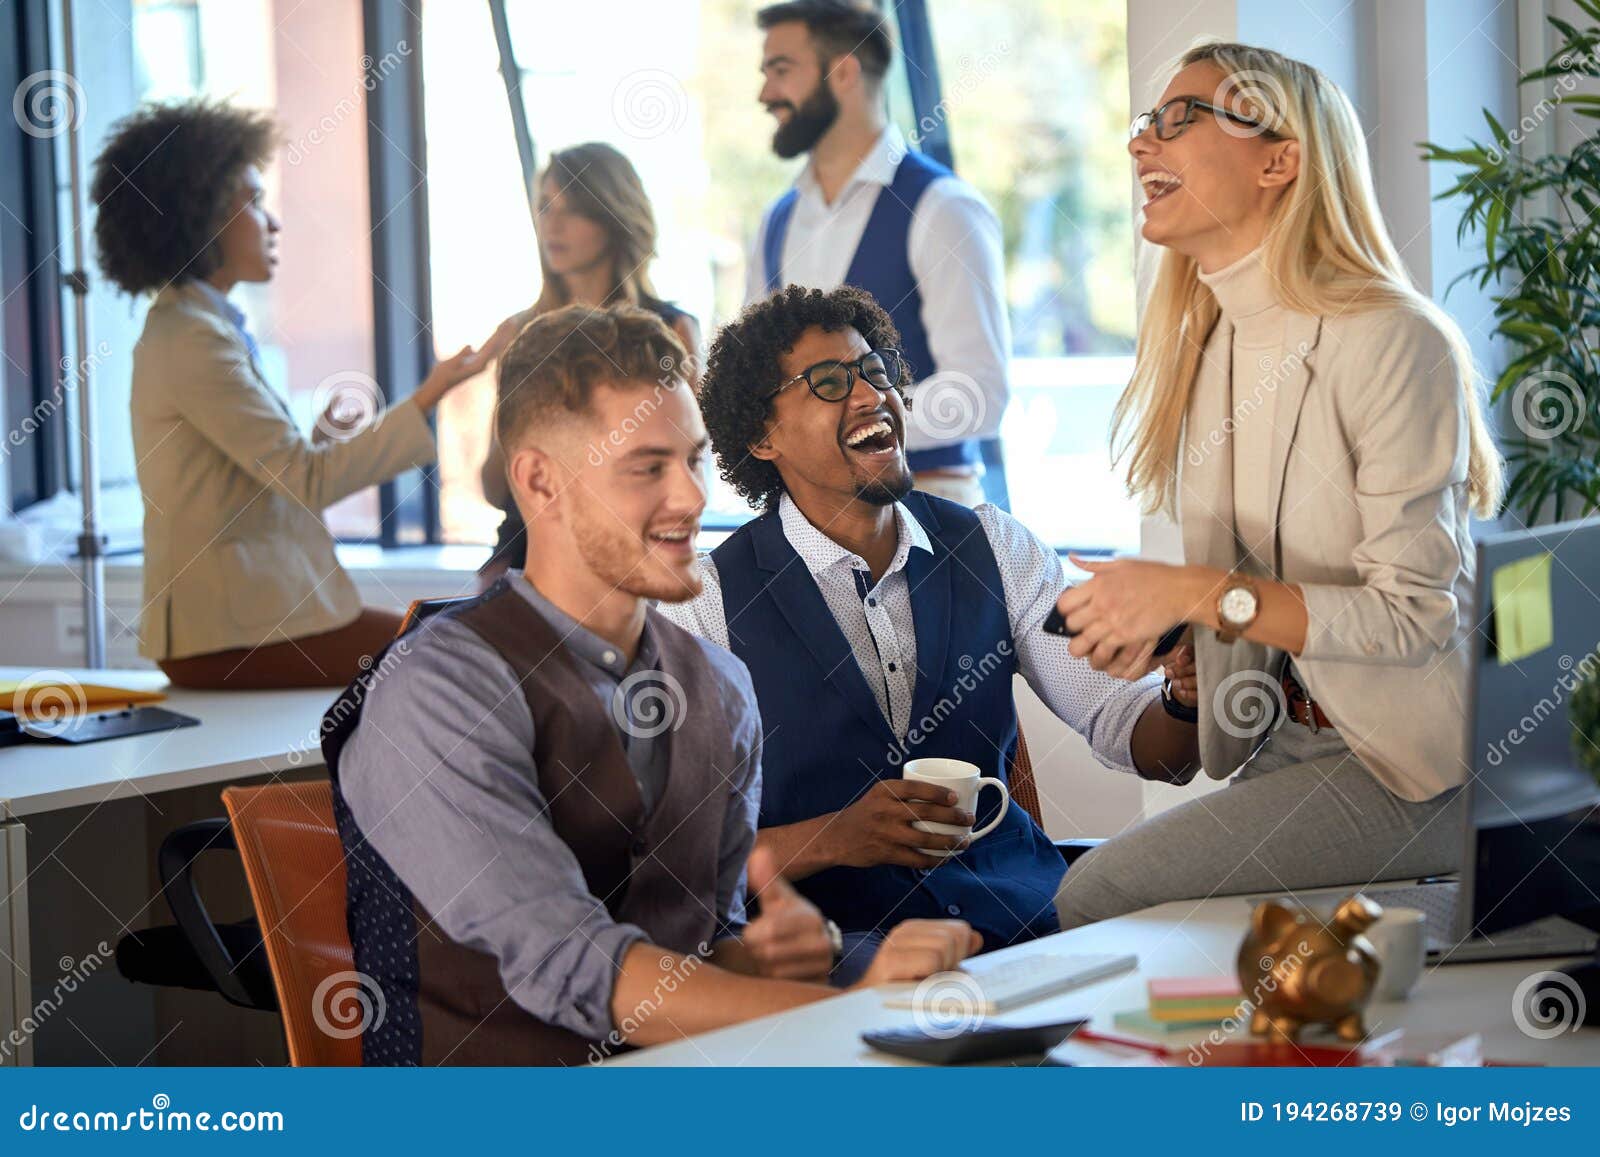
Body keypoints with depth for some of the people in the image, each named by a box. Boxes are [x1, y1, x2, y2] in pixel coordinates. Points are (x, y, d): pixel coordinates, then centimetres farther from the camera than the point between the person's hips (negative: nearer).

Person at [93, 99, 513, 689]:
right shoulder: (192, 341, -14)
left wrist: (324, 433, 11)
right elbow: (307, 479, -17)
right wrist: (429, 397, -17)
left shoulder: (188, 326, 17)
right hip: (228, 630, -10)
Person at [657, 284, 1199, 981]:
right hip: (836, 936, -5)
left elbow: (1122, 726, 6)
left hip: (1019, 912, 5)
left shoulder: (994, 549, 12)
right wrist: (836, 838, -20)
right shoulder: (709, 605, -2)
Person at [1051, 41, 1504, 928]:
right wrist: (1147, 616, -3)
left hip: (1409, 767, -7)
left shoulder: (1396, 343, -16)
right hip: (1281, 745, 8)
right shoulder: (1209, 349, 10)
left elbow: (1413, 612, -19)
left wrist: (1199, 594, -25)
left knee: (1101, 894, -19)